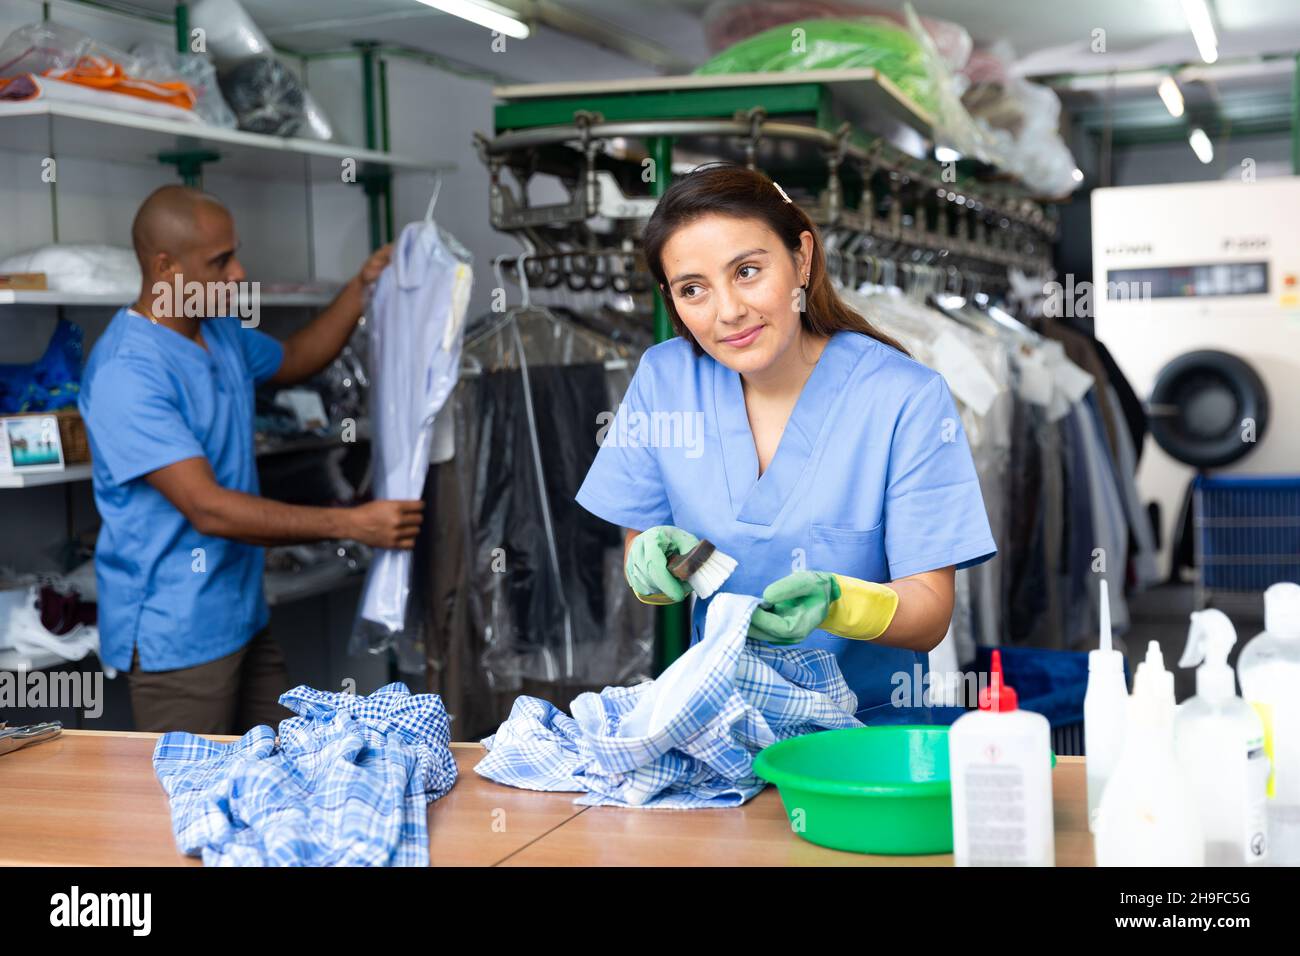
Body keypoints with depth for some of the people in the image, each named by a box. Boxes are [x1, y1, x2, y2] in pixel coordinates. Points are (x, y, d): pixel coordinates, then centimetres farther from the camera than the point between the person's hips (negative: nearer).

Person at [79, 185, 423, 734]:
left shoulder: (222, 331, 6)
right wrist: (353, 525, -27)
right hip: (176, 636, -9)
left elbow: (293, 361, 28)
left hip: (242, 617, 9)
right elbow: (209, 509, -27)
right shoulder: (126, 372, -22)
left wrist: (362, 288, 12)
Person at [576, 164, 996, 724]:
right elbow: (639, 576, 5)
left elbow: (930, 613, -12)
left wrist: (833, 601, -32)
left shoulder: (908, 399, -14)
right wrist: (658, 566, -18)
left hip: (867, 725, -5)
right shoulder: (663, 379, -4)